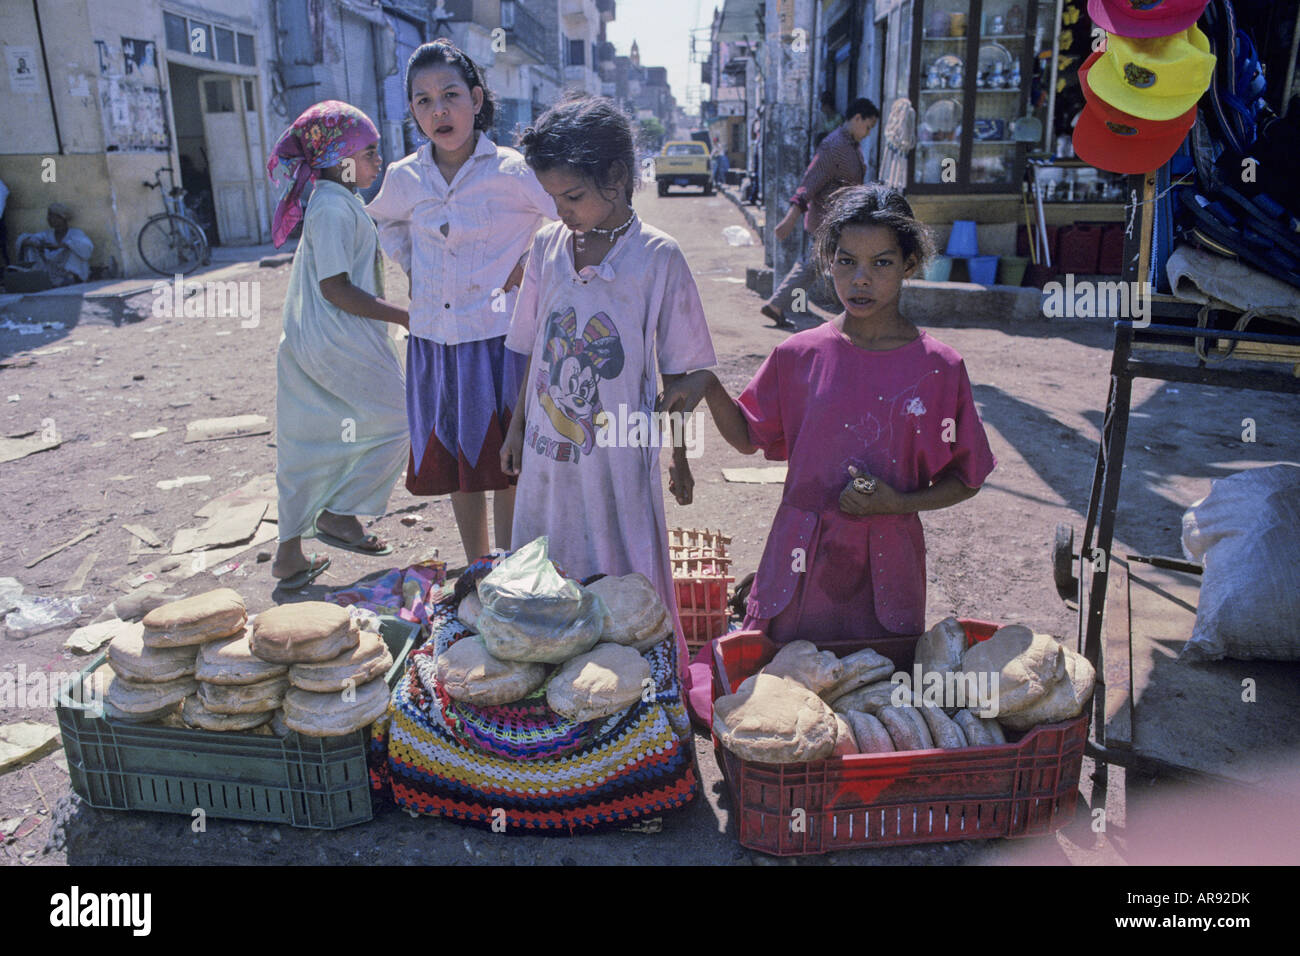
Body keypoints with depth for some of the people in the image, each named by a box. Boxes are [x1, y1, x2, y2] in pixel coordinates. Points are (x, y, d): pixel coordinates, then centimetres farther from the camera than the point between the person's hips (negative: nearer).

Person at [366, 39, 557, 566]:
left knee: (504, 468, 3)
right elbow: (384, 219, 26)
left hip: (499, 340, -4)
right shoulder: (404, 178, 3)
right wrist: (412, 267, 11)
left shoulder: (512, 172, -10)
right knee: (455, 466, 14)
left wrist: (533, 262, -8)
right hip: (433, 341, 5)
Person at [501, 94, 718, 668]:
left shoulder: (658, 257, -10)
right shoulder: (547, 245, 2)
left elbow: (678, 372, -4)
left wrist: (679, 458, 0)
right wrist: (517, 427, 15)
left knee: (622, 579, 7)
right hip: (548, 449, 4)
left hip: (619, 454, -4)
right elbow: (535, 351, 11)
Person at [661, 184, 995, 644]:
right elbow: (747, 437, 10)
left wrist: (898, 503, -16)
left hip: (884, 567, -1)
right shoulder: (798, 356, -2)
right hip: (802, 561, 1)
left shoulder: (939, 369, -6)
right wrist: (708, 386, -7)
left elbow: (964, 479, 1)